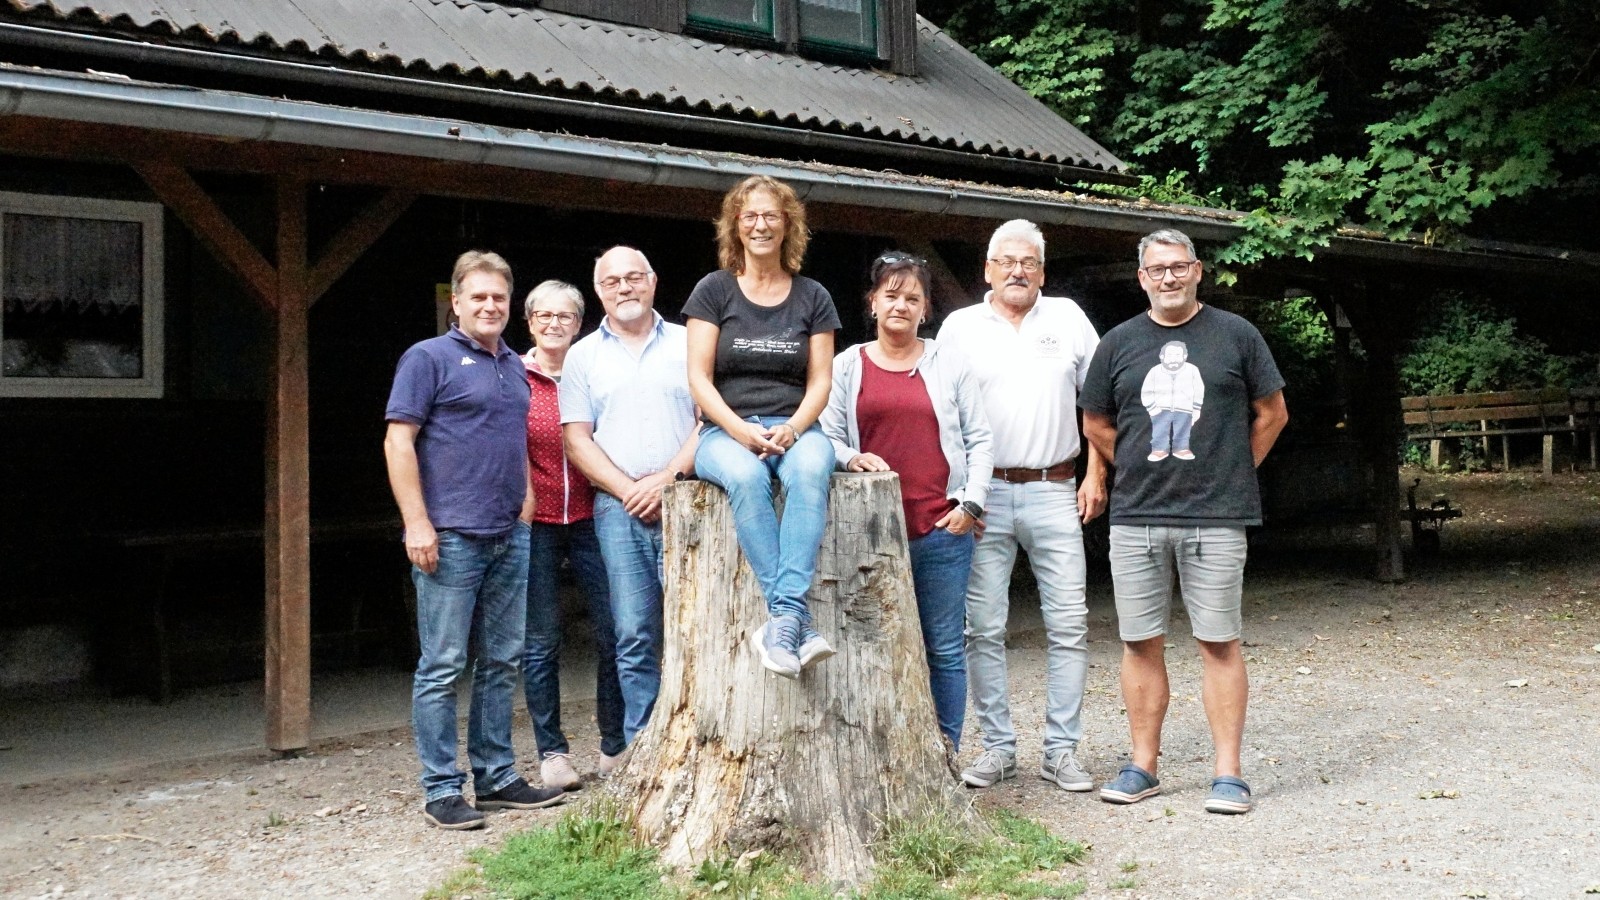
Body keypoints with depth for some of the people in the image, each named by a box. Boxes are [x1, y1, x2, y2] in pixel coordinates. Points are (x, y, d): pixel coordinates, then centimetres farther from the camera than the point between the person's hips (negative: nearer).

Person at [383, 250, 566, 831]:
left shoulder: (515, 366, 17)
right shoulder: (429, 358, -3)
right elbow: (398, 442, -9)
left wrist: (526, 496, 13)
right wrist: (417, 523, -16)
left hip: (510, 537, 7)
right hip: (451, 538, -7)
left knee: (501, 663, 12)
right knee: (443, 667, -2)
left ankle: (497, 776, 21)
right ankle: (441, 790, 5)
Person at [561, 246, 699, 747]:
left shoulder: (687, 344, 11)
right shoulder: (583, 356, 13)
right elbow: (577, 440, 5)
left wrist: (670, 477, -10)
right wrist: (628, 490, -7)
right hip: (618, 509, 1)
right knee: (634, 635, 1)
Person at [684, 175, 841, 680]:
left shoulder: (812, 297, 14)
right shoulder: (714, 290, 9)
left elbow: (820, 382, 8)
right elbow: (699, 378, 1)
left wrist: (793, 429, -13)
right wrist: (741, 430, -15)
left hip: (794, 428, 1)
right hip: (726, 431, -1)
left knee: (811, 470, -36)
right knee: (746, 477, -38)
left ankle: (783, 618, -46)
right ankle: (797, 622, -40)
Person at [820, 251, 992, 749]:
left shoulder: (948, 364, 9)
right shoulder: (846, 366, 10)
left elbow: (979, 438, 9)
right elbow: (827, 437, 8)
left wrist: (971, 504, 0)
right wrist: (851, 458, -13)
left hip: (943, 528, 0)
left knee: (945, 649, 4)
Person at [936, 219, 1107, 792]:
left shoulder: (1067, 318, 9)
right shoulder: (960, 326, 7)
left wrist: (1095, 475, 4)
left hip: (1054, 492, 1)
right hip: (983, 493, 0)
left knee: (1069, 625, 0)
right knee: (983, 628, 2)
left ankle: (1061, 750, 10)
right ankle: (997, 748, 13)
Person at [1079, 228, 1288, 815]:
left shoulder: (1235, 335, 4)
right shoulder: (1119, 343, 9)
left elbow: (1271, 414, 11)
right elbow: (1097, 426, 16)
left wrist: (1232, 474, 9)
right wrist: (1144, 472, 12)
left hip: (1216, 518, -2)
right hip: (1135, 519, 2)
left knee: (1219, 642, 0)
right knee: (1140, 643, 6)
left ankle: (1228, 773, 7)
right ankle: (1142, 767, 16)